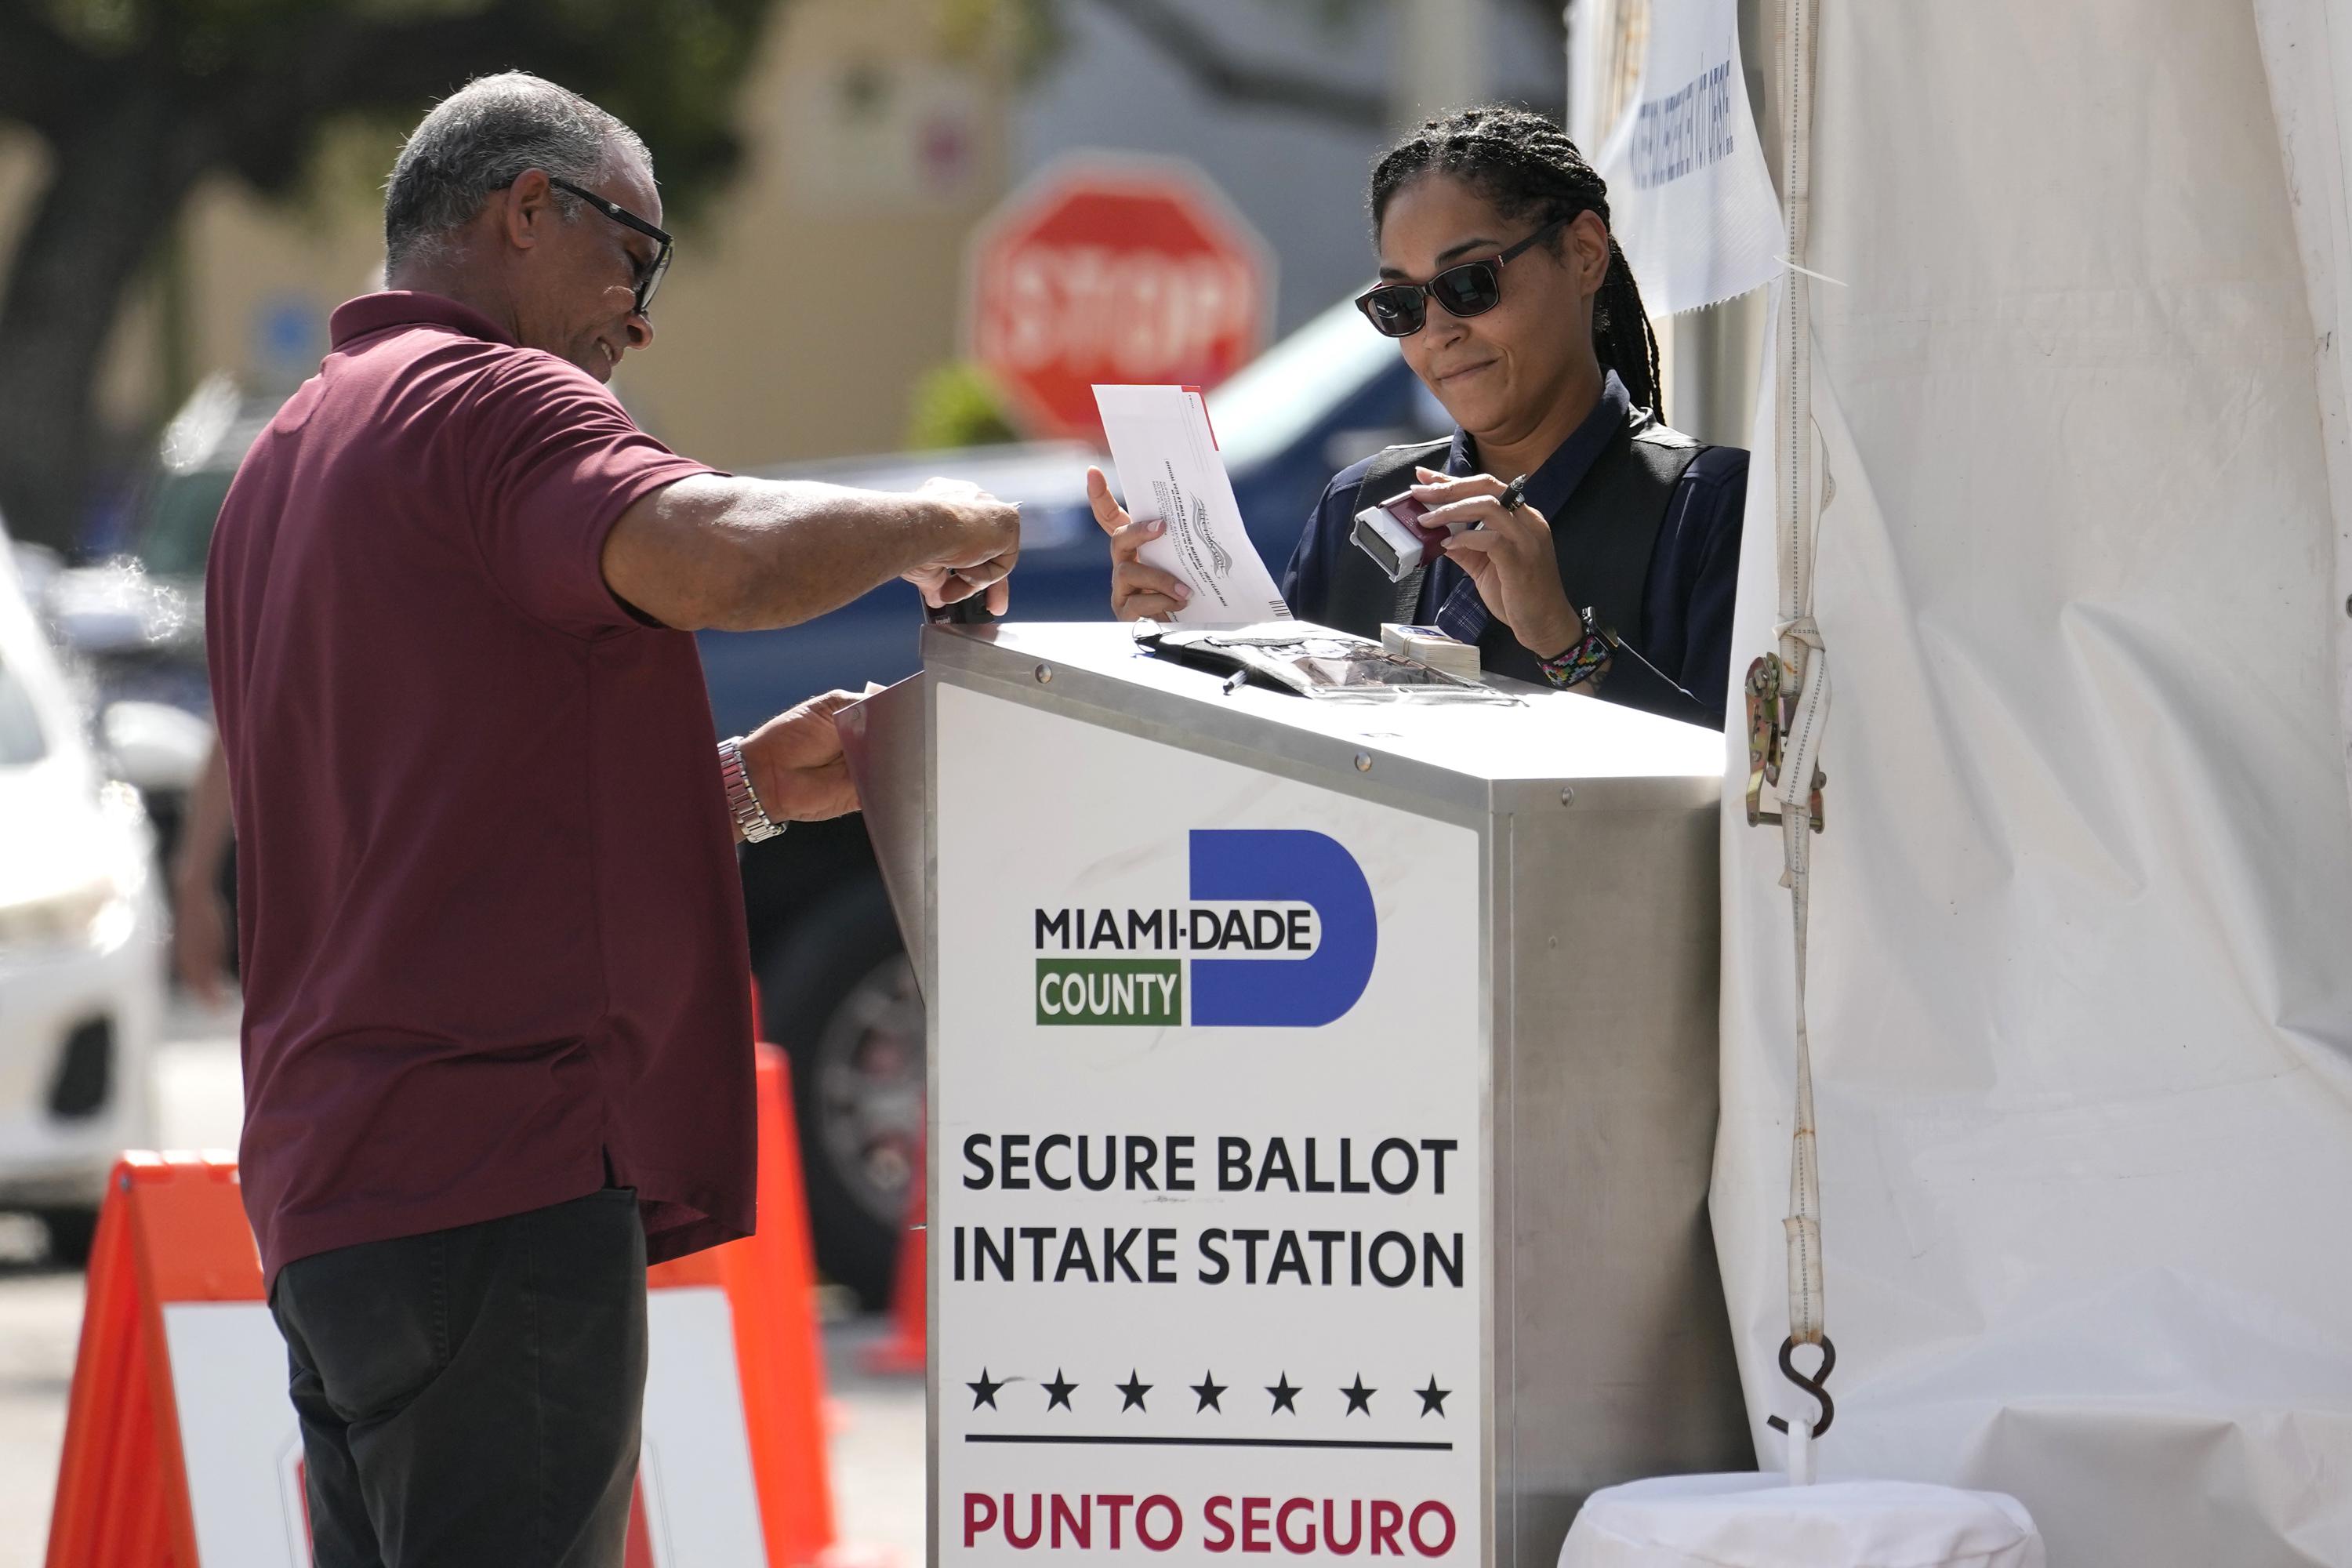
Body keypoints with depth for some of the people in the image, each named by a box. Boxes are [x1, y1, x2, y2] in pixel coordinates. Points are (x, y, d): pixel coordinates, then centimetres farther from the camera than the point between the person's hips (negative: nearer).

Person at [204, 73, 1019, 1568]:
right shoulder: (484, 399, -8)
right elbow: (716, 557, -27)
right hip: (496, 1179, -10)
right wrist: (935, 523, -9)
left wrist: (745, 787, 20)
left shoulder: (298, 451, 24)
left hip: (327, 1188, 10)